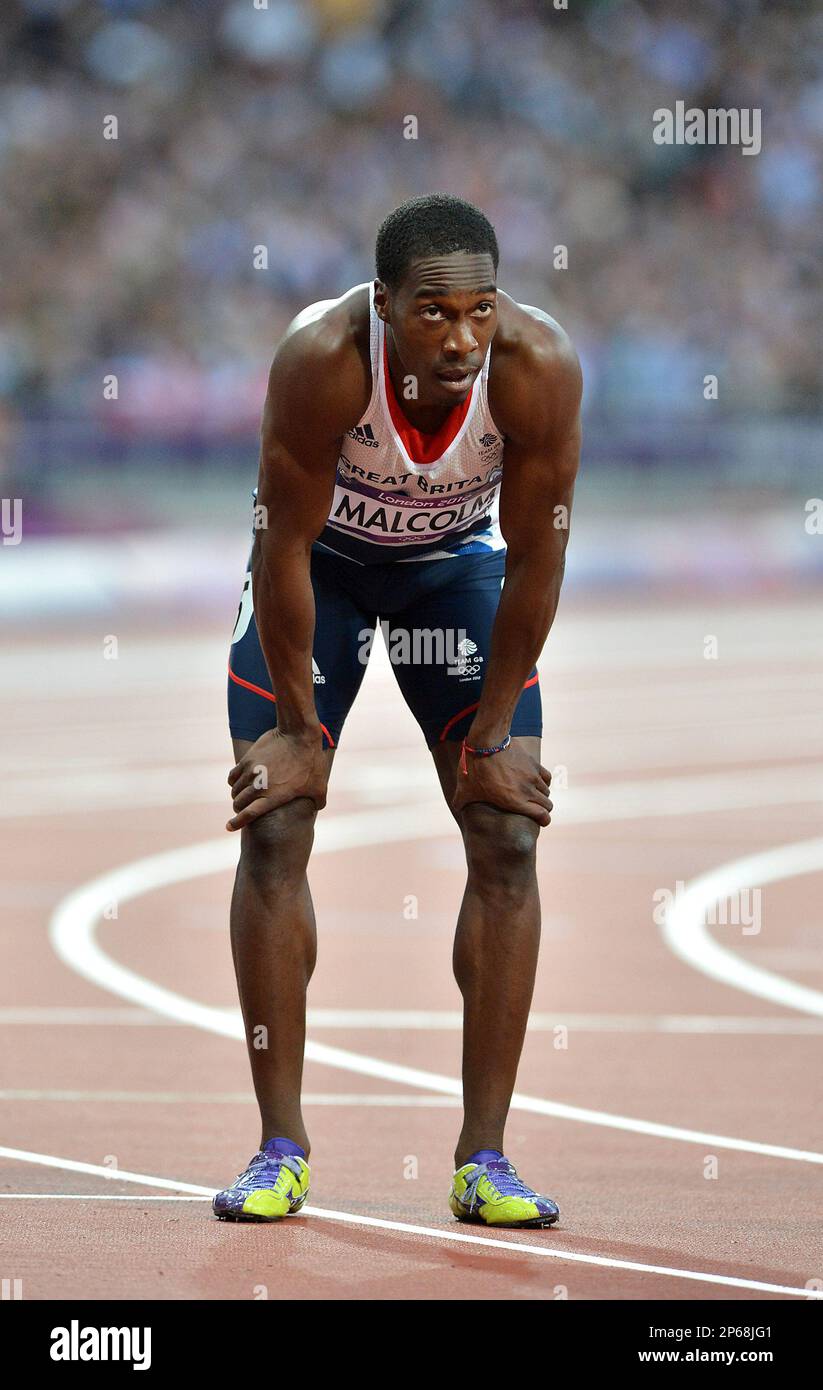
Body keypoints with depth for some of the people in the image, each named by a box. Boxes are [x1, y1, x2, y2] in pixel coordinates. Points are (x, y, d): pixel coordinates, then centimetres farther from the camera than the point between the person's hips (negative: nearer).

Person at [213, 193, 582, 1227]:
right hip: (323, 558, -1)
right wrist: (299, 729, -17)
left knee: (509, 834, -7)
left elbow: (536, 560, -19)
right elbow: (287, 547, -25)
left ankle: (484, 1158, -1)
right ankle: (281, 1149, -1)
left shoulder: (539, 368, -31)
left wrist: (491, 734, -13)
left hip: (458, 563, 2)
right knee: (273, 829, -10)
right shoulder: (322, 360, -36)